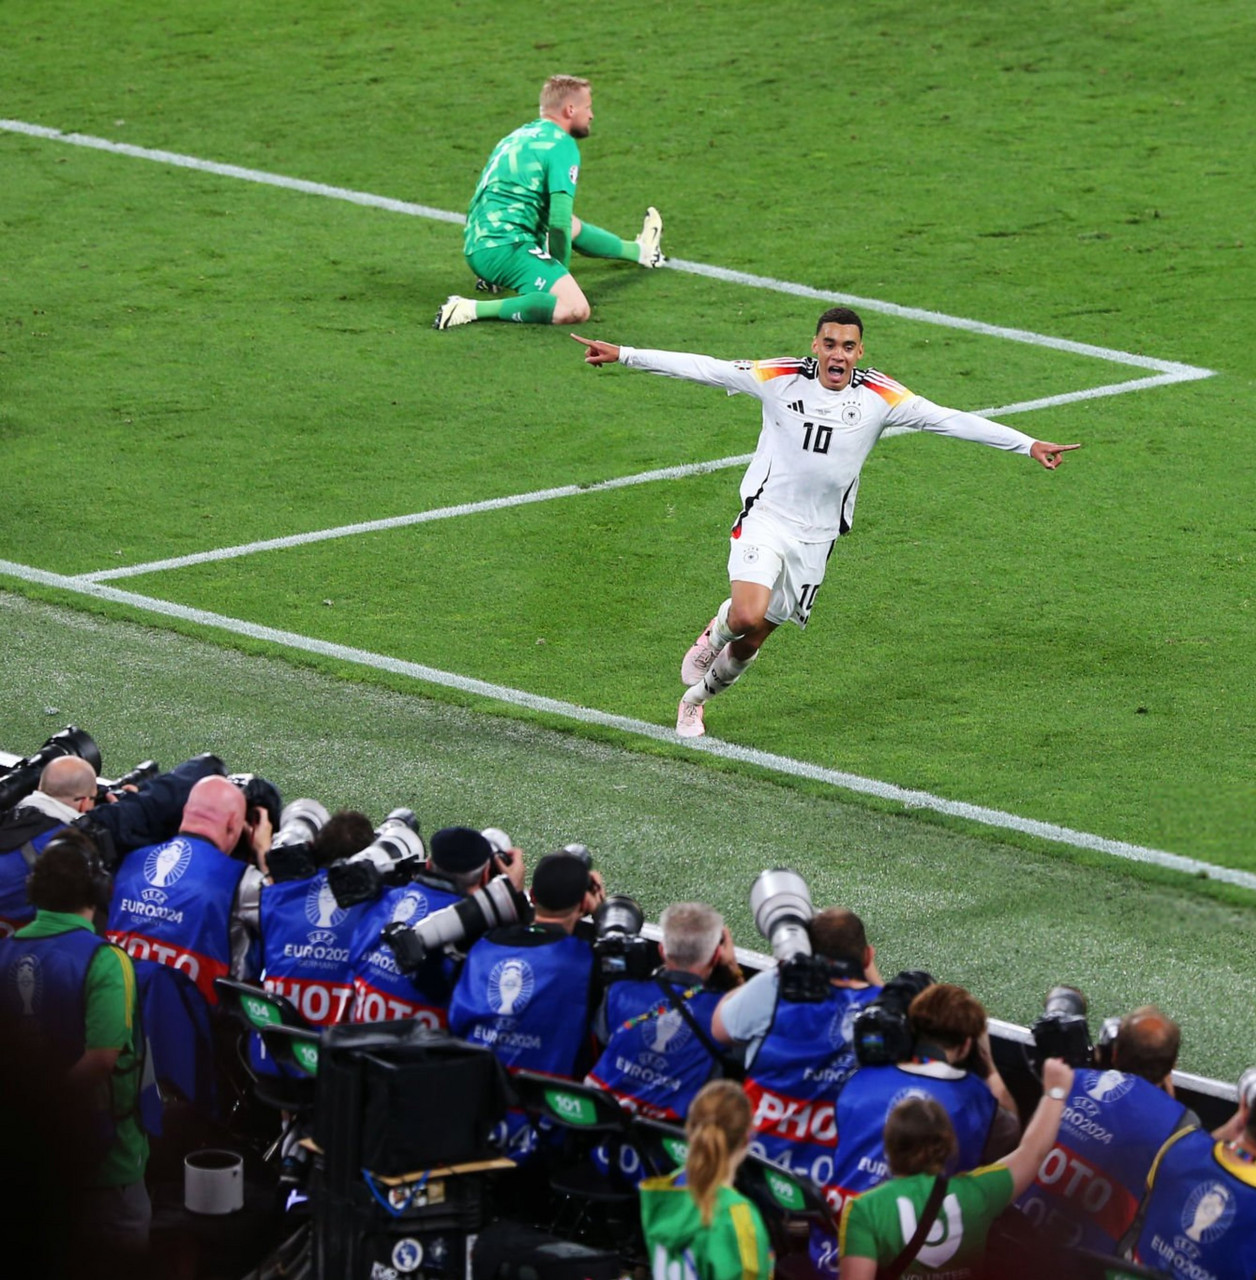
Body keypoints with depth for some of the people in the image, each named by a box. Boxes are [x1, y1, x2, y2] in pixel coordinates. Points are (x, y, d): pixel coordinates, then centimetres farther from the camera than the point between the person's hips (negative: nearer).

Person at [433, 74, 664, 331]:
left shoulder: (519, 136, 19)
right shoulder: (562, 145, -8)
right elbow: (559, 221, -16)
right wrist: (561, 268, -1)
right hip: (506, 248, -10)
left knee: (574, 227, 31)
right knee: (575, 309, -26)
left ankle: (641, 251, 55)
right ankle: (473, 309, -26)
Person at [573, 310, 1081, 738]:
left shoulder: (880, 396, -9)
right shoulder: (780, 378, -11)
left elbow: (949, 420, -10)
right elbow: (702, 369, -8)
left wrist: (1028, 445, -15)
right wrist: (624, 355, -11)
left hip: (816, 535, 2)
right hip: (766, 516, -2)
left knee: (751, 640, 8)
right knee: (748, 615, -26)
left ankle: (696, 699, 37)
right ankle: (715, 631, 13)